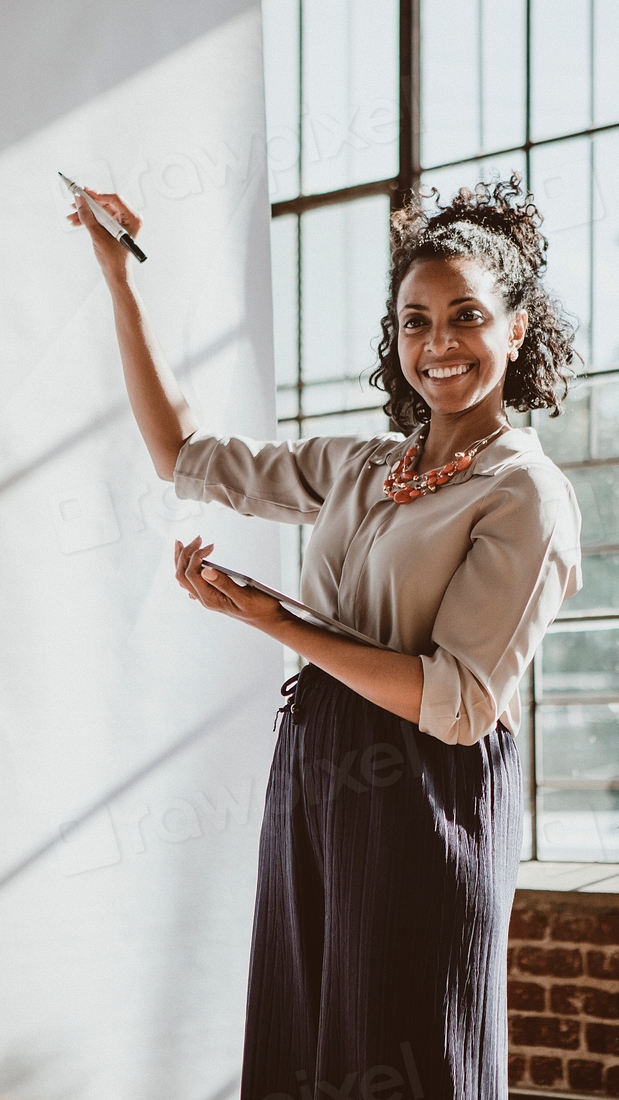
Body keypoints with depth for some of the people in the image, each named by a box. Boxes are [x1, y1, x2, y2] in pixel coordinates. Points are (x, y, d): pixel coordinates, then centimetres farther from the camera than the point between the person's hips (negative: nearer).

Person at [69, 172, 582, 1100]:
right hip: (312, 775, 6)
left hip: (425, 803, -6)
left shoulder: (528, 494, -7)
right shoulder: (359, 468, 13)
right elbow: (185, 454, 19)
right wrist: (121, 282, 17)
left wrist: (277, 624, -15)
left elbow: (461, 703, -14)